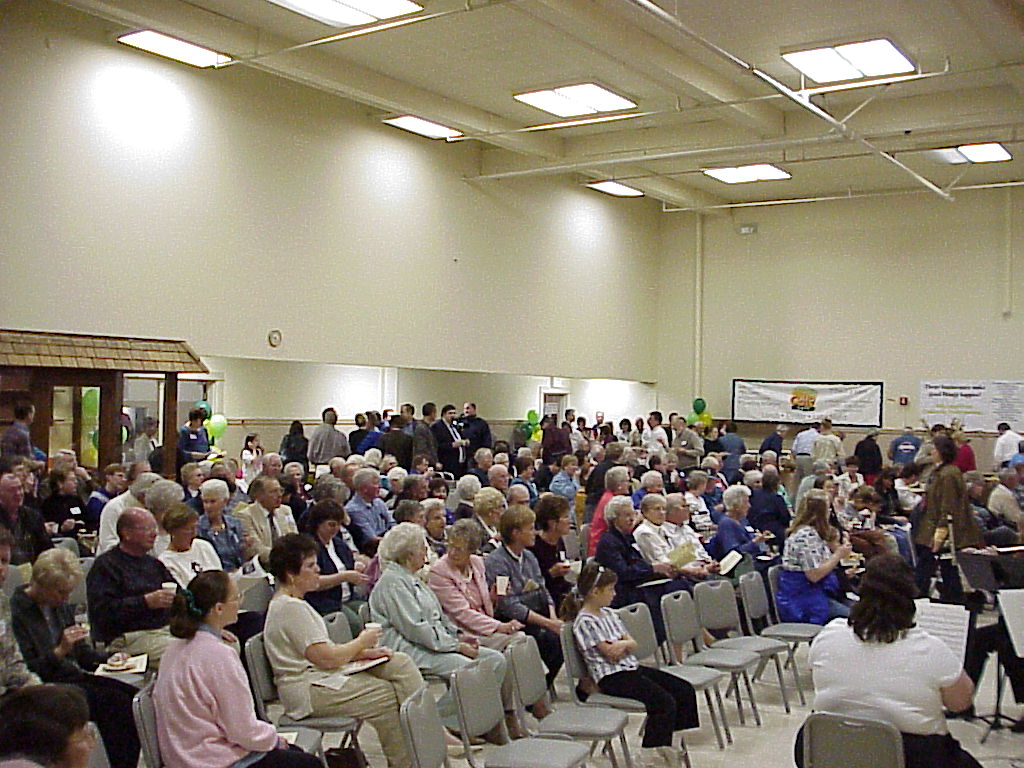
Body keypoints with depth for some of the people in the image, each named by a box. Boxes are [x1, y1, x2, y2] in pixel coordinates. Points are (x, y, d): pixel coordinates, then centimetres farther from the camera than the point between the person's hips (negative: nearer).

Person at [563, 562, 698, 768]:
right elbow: (610, 652, -17)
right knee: (664, 702, -23)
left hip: (631, 668, 9)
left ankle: (671, 741, 9)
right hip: (612, 677, -9)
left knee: (685, 690, 1)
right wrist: (625, 643, 2)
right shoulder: (584, 622, -13)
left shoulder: (609, 613, 15)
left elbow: (633, 644, 10)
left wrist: (621, 645, -11)